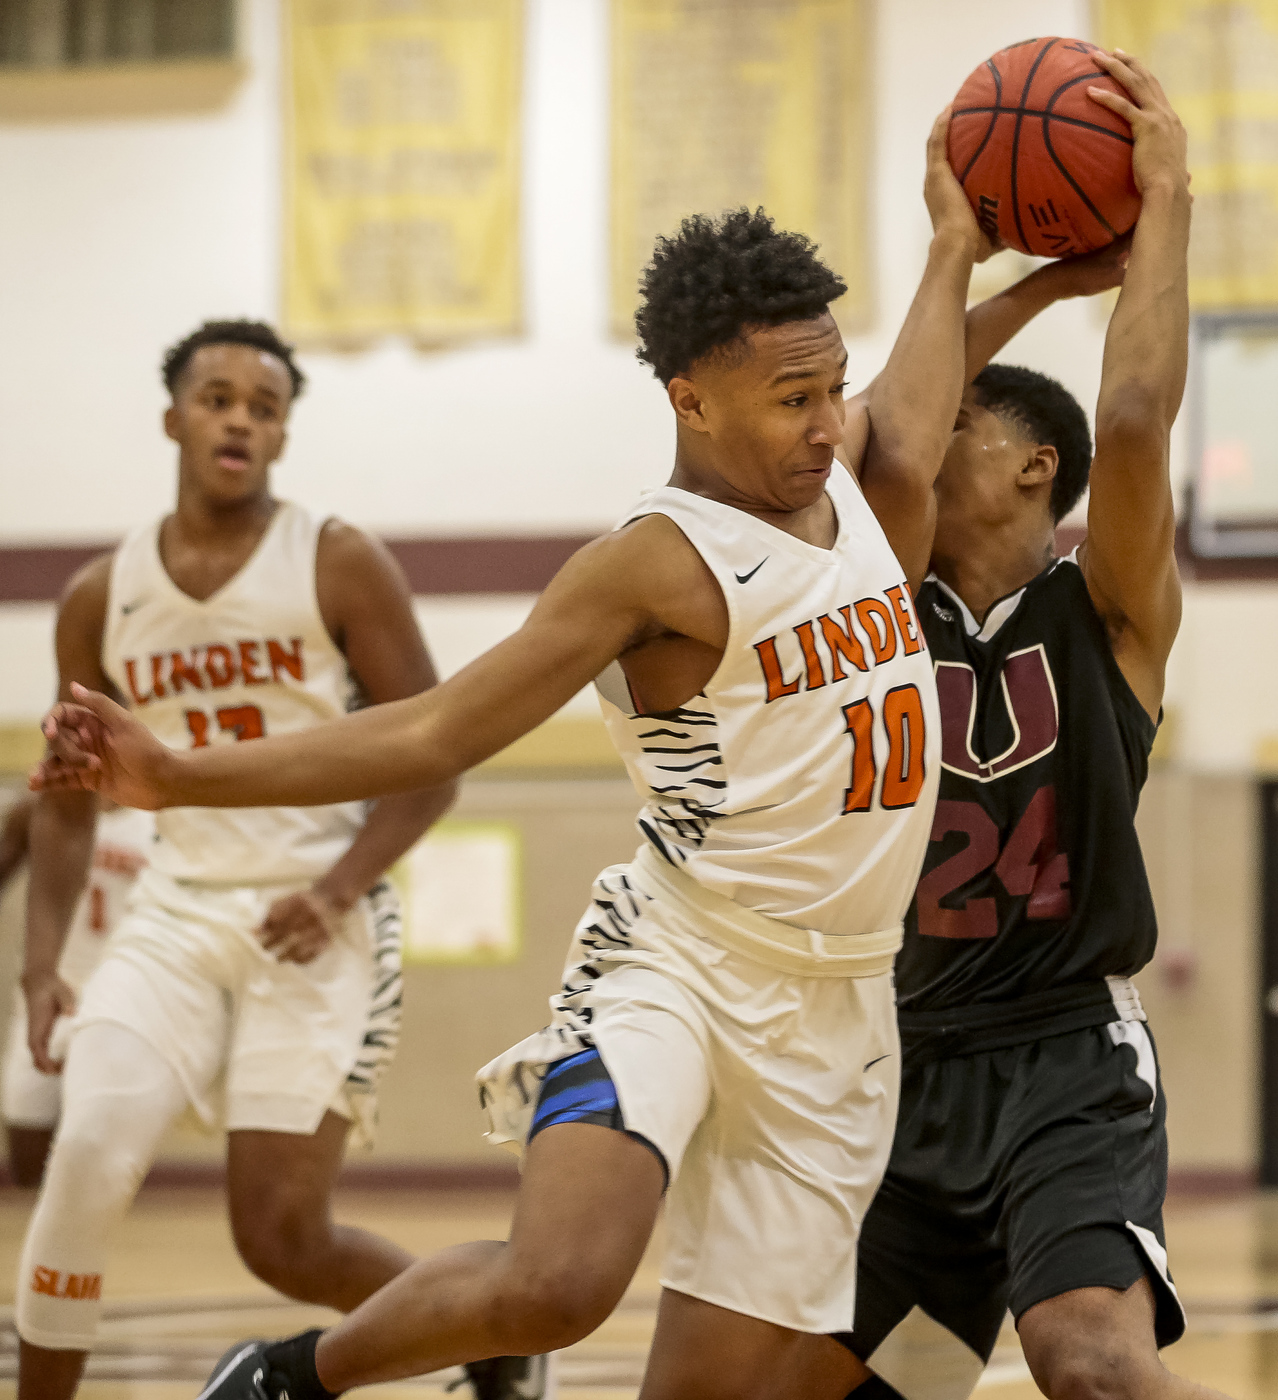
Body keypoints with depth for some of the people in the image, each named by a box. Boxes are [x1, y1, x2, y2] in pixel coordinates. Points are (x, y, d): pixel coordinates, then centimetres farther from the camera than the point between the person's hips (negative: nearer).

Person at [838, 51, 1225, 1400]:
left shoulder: (1109, 612, -1)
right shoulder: (900, 609, 10)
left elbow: (1134, 421, -17)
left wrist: (1164, 199, -11)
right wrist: (1035, 285, 2)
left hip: (1071, 1066, -6)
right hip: (917, 1070, 6)